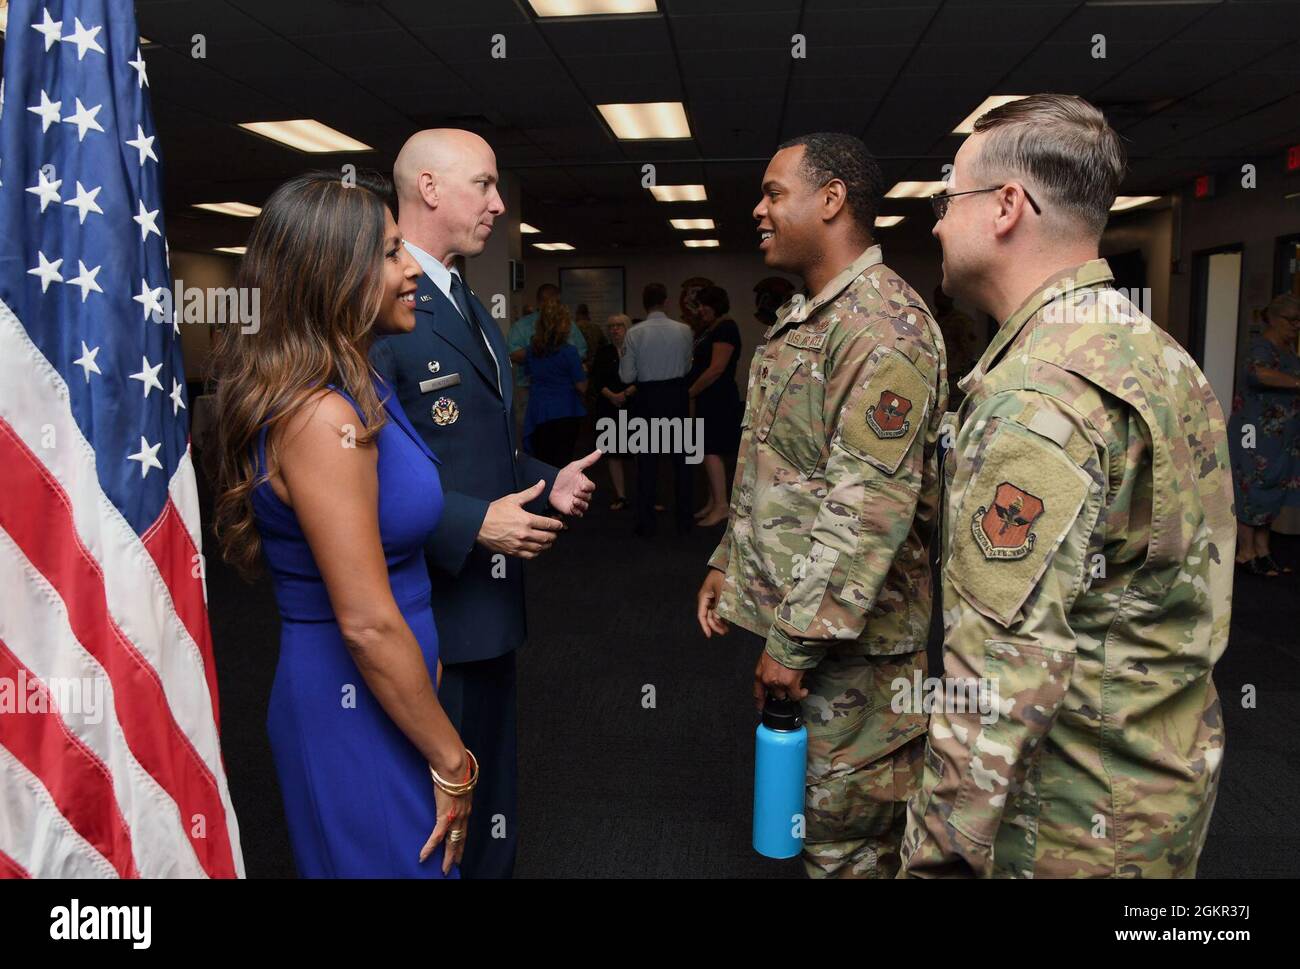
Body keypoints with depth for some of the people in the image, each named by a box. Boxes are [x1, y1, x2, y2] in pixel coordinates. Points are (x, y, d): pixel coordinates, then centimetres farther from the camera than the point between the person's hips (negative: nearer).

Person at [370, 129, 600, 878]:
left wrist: (548, 482, 5)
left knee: (491, 815, 23)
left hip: (489, 606, 9)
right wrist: (472, 525, -23)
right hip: (426, 613, -9)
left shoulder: (475, 312, 14)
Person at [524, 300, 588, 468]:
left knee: (541, 463, 9)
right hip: (565, 412, -4)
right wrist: (583, 371, 10)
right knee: (562, 462, 1)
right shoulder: (569, 351, -12)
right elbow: (581, 387, -8)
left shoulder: (532, 350, 3)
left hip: (538, 412, 4)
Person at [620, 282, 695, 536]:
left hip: (648, 398, -1)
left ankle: (646, 524, 10)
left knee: (647, 460, 8)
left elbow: (627, 376, -9)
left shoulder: (634, 333, -11)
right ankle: (684, 520, 18)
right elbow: (687, 367, 4)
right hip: (677, 396, 1)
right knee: (680, 458, 12)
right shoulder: (683, 330, -7)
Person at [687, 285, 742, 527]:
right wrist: (693, 391, 6)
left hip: (718, 399, -9)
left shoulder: (725, 327, -13)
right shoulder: (708, 330, 16)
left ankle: (721, 506, -8)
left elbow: (716, 369, -21)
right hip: (709, 399, 9)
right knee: (711, 451, 11)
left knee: (711, 450, -11)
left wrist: (690, 392, -14)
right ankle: (713, 502, 18)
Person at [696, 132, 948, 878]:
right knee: (805, 810, 22)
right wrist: (730, 562, 17)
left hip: (853, 635, -9)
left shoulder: (885, 325, -19)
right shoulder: (801, 319, 13)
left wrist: (797, 640, -22)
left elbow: (869, 505, -25)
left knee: (850, 837, 6)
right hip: (788, 616, 9)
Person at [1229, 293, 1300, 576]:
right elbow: (1260, 372, -38)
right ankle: (1246, 554, 6)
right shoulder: (1262, 346, -16)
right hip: (1257, 431, -9)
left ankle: (1262, 551, 22)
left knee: (1273, 490, 13)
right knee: (1252, 489, -3)